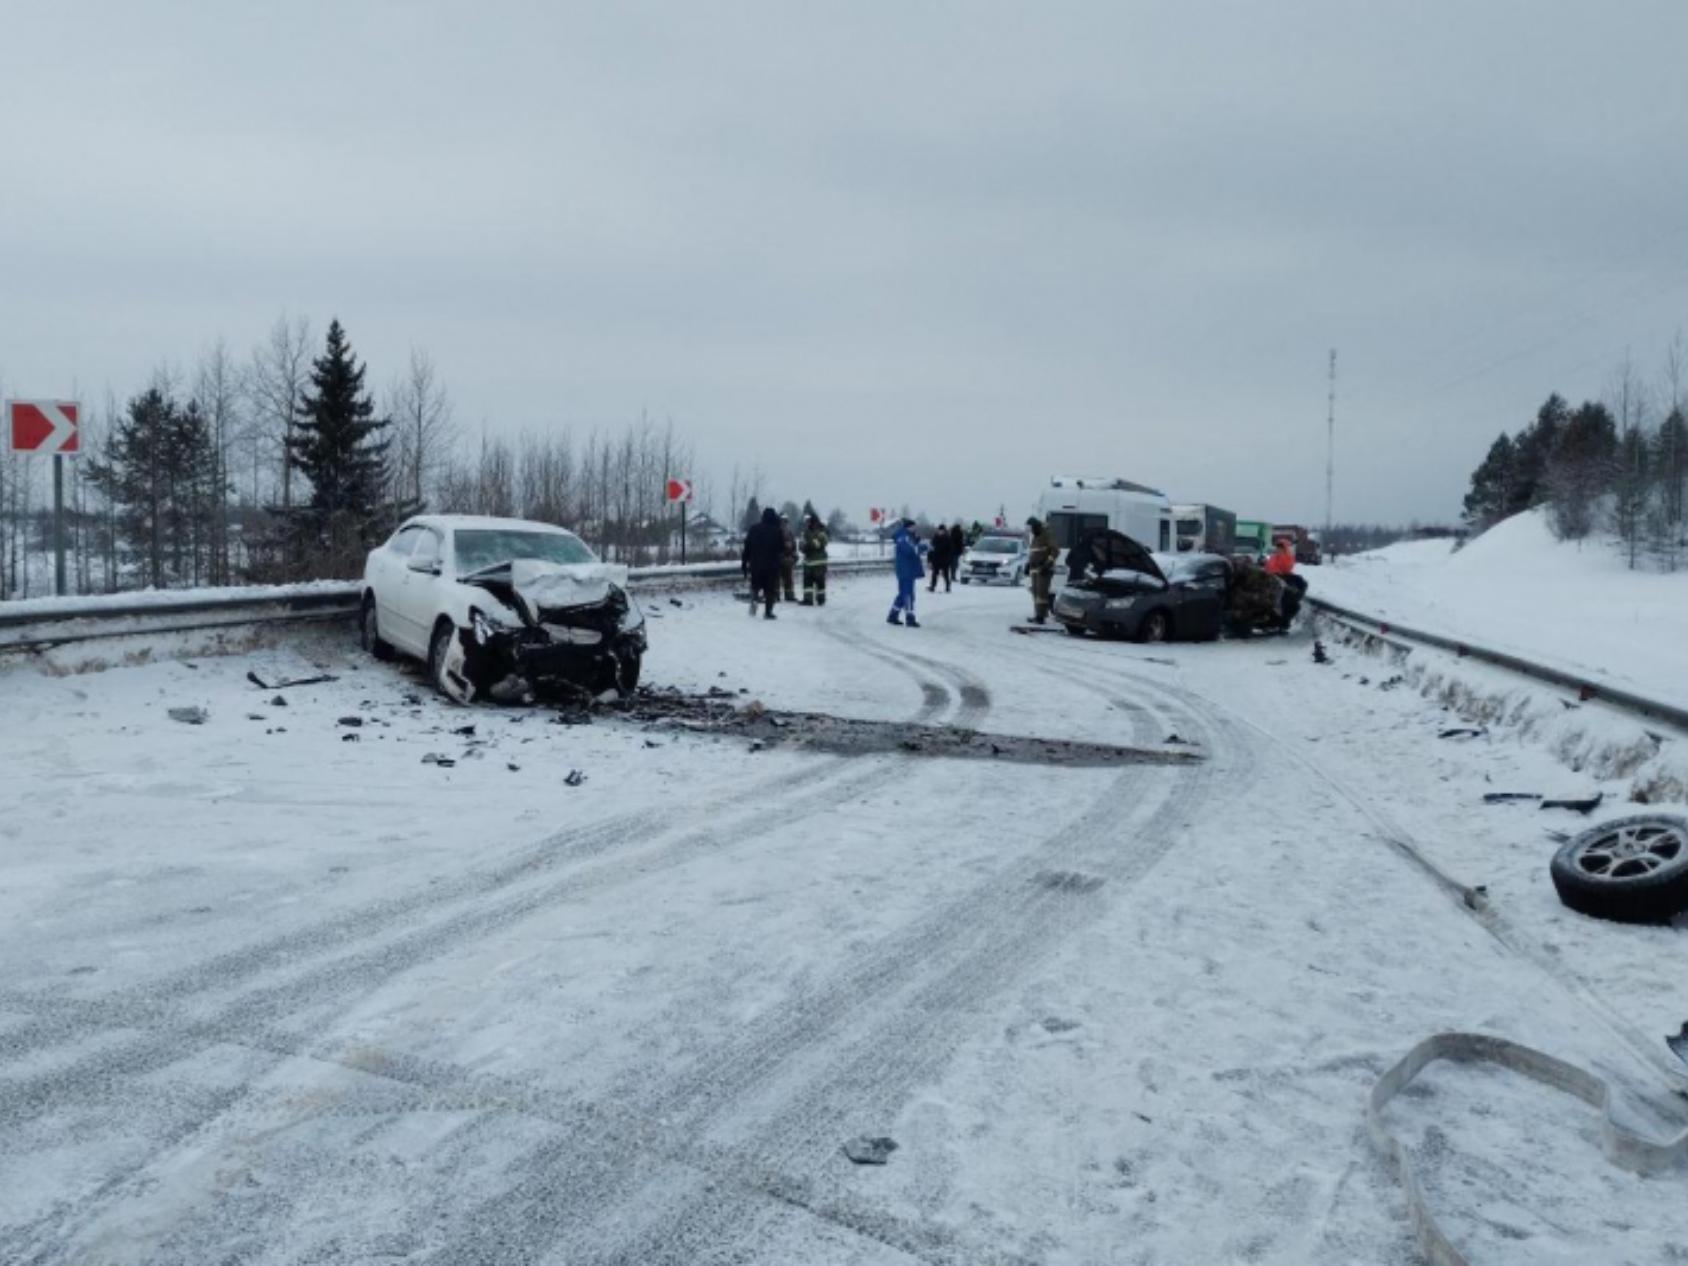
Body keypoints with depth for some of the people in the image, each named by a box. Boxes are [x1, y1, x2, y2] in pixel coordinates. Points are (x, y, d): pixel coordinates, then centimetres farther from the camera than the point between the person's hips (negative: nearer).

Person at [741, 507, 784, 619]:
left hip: (755, 564, 2)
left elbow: (746, 548, 2)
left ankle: (753, 600, -6)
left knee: (755, 586, 20)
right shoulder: (777, 532, -5)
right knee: (770, 589, 4)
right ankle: (768, 612, 0)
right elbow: (782, 550, 0)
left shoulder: (753, 529, 1)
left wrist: (744, 563, 6)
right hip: (772, 566, -2)